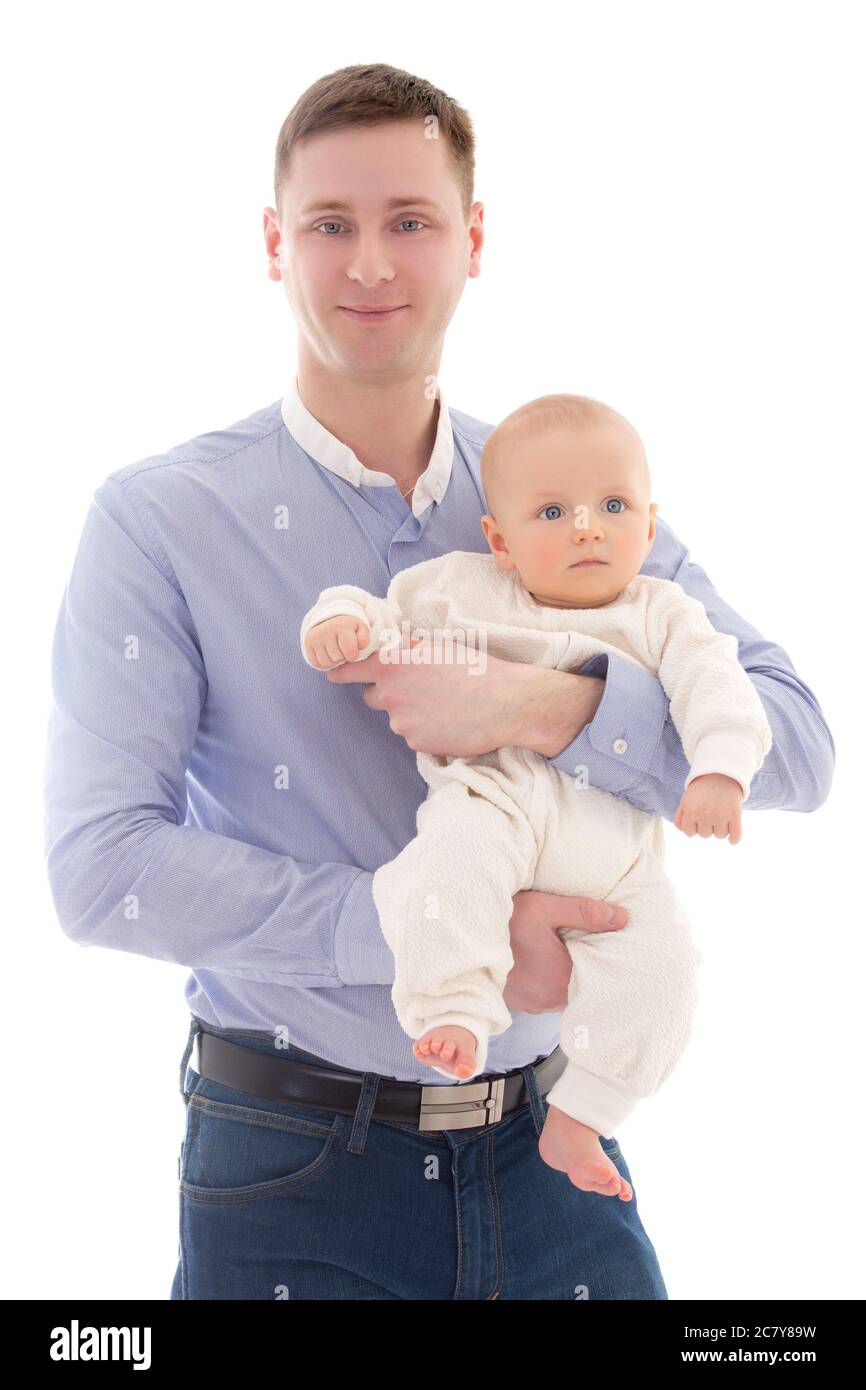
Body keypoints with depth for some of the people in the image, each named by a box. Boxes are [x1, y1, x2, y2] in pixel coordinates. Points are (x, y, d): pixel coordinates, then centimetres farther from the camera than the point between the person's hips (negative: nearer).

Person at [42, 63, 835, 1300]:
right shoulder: (158, 520, -8)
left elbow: (796, 746, -5)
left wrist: (548, 709, -22)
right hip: (294, 1168, -2)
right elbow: (103, 866, -16)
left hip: (548, 1143, 3)